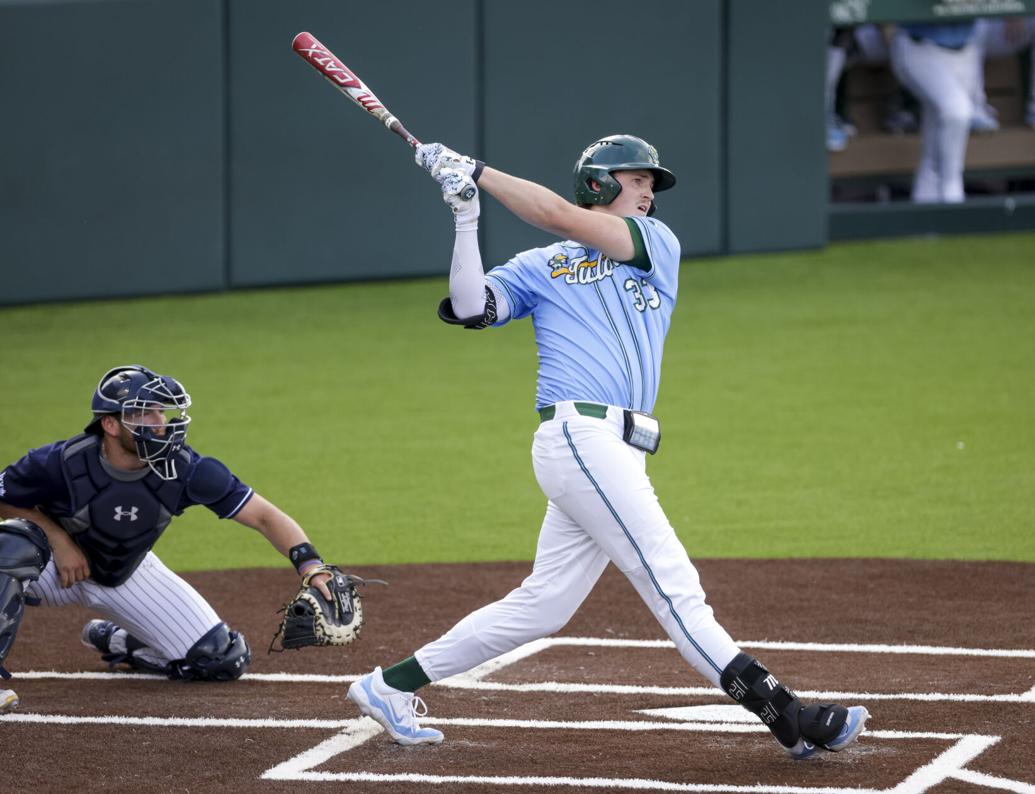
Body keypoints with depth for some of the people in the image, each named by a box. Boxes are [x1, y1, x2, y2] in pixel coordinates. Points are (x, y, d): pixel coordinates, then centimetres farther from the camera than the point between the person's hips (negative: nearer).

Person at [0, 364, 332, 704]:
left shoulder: (185, 469, -26)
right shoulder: (61, 463, -31)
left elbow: (265, 517, -24)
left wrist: (311, 567, -39)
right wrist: (59, 540, -24)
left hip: (128, 574, 3)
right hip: (57, 564, -3)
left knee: (224, 659, -6)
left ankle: (115, 641, 20)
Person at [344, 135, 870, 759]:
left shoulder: (658, 243, 17)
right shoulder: (539, 267, 13)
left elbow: (567, 221, 2)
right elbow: (470, 310, -1)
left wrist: (477, 173, 1)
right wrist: (466, 217, -5)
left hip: (617, 453, 6)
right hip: (580, 435, -6)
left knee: (542, 605, 9)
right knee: (672, 584, -10)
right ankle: (787, 718, -16)